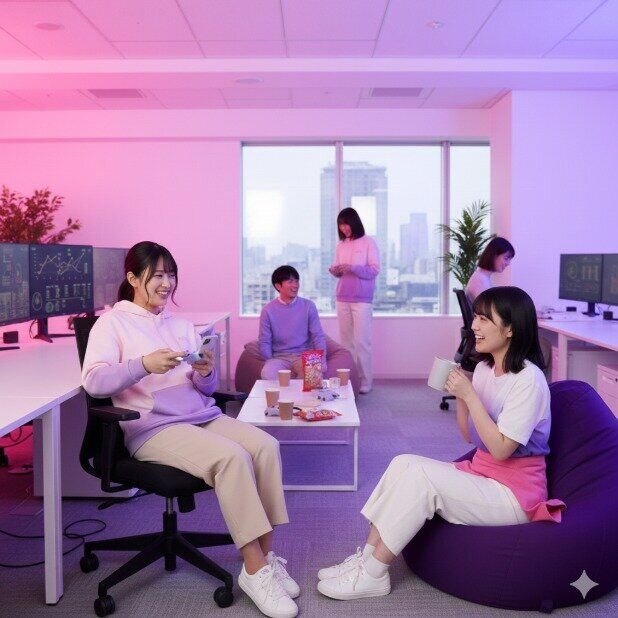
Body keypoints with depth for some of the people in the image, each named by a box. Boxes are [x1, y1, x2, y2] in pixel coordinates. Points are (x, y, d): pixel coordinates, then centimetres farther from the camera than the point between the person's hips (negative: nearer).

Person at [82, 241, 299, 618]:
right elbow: (94, 381, -13)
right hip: (154, 427, -6)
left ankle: (267, 555, -10)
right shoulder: (112, 323, 4)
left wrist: (206, 373, -6)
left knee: (266, 446, -21)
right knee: (231, 457, -31)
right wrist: (144, 364, -27)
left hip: (203, 416, 6)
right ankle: (255, 570, -20)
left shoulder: (181, 324, 21)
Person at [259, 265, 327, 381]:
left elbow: (318, 336, 1)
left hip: (304, 355, 0)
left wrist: (322, 361, -11)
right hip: (279, 357, 0)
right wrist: (272, 363, -10)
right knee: (267, 374, -33)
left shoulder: (308, 305, 1)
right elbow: (264, 342, 4)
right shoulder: (268, 310, 0)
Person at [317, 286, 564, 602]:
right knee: (404, 463, -13)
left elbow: (500, 449, -21)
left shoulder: (528, 380, -18)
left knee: (420, 473, -25)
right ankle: (366, 557, -9)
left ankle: (373, 574, -15)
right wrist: (459, 395, -5)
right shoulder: (484, 368, 7)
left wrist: (470, 396, -22)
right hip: (481, 475, 8)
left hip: (513, 492, -8)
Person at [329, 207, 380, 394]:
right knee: (346, 340, 5)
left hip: (362, 300, -5)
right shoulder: (341, 245, 14)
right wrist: (334, 271, -6)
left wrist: (352, 268, -20)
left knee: (361, 341, -6)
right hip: (342, 299, 5)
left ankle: (366, 380, 0)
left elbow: (374, 270, -7)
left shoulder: (368, 242, -2)